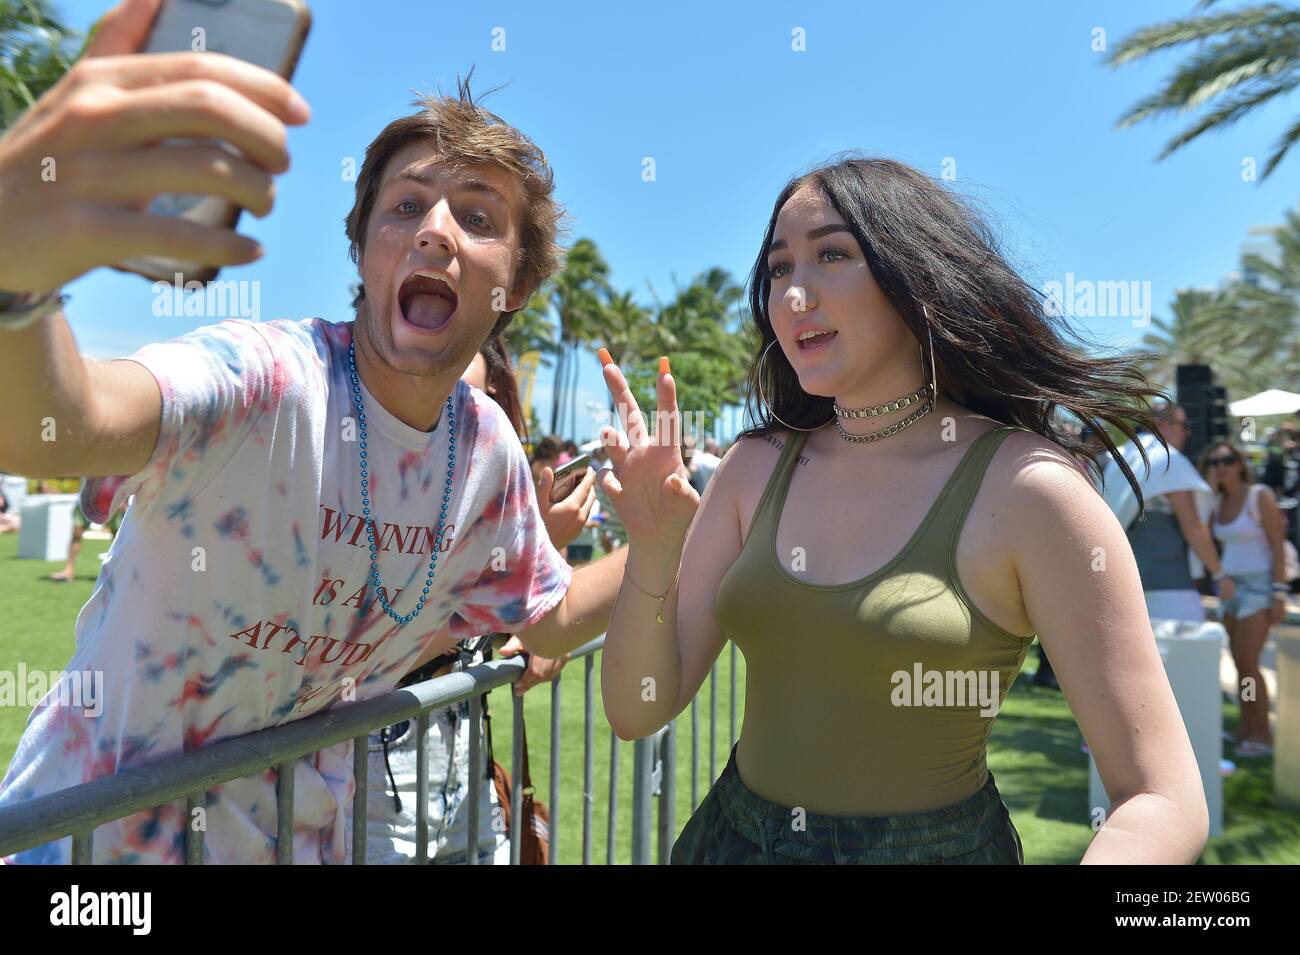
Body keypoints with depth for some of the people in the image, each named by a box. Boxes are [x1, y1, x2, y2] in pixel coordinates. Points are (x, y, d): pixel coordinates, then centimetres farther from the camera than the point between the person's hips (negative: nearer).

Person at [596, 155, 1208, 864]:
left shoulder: (1025, 486, -18)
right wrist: (652, 549, -22)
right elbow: (638, 711, -5)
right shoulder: (757, 467, -5)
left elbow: (1164, 802, -17)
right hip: (733, 836, 4)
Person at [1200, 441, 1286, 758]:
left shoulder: (1260, 496, -10)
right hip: (1230, 585, 7)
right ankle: (1245, 729, 18)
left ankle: (1263, 735, 2)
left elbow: (1278, 547, -12)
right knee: (1240, 662, 10)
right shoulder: (1218, 502, 9)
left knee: (1247, 663, -9)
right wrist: (1209, 489, -6)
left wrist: (1280, 594, -17)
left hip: (1259, 586, -7)